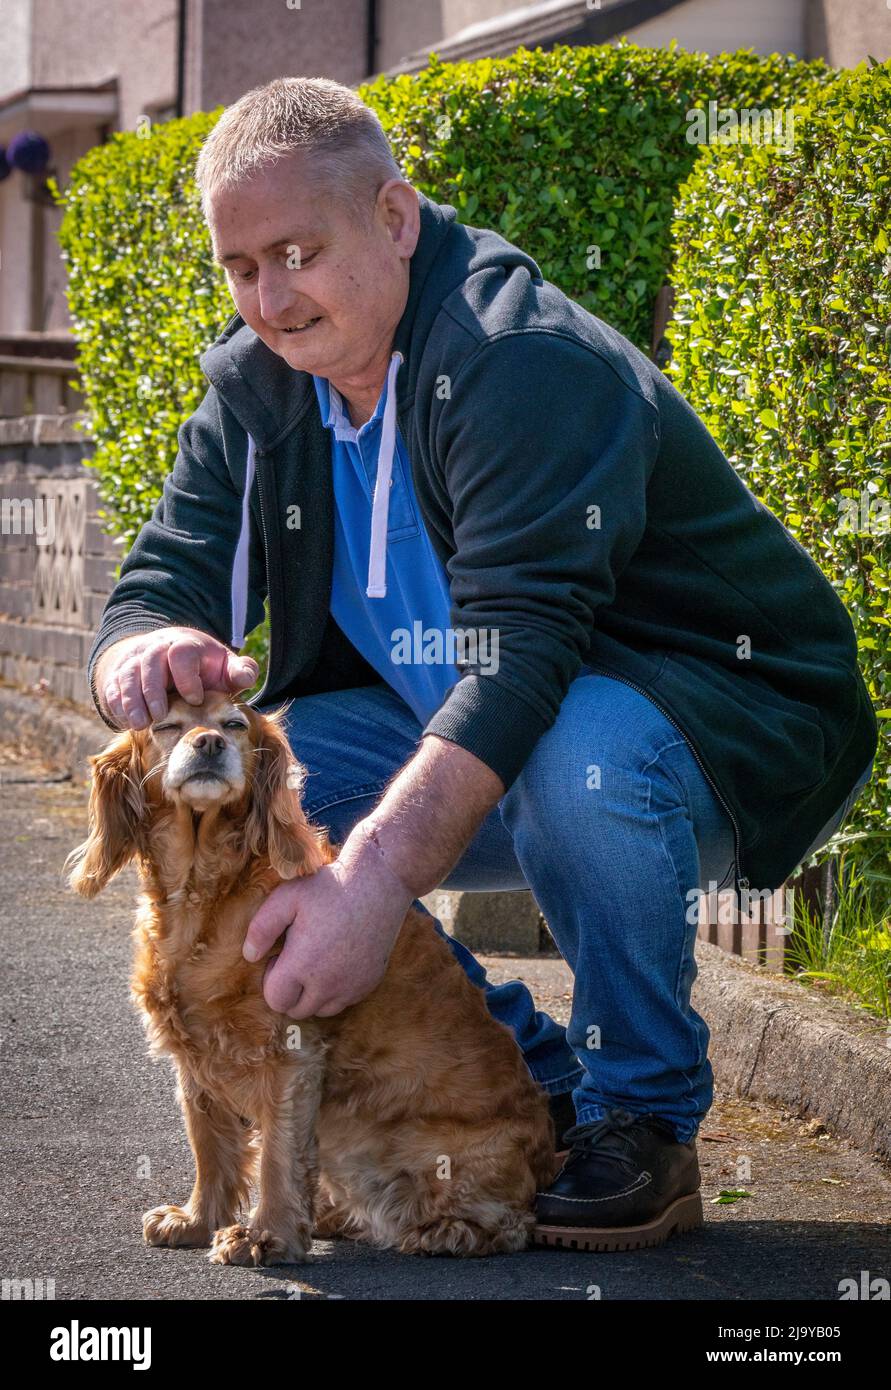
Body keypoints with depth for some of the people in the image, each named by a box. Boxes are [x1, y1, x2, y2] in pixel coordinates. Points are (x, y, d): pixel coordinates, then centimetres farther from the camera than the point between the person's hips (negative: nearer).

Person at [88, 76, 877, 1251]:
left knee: (580, 749, -40)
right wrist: (149, 659, -33)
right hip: (460, 756, 7)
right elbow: (156, 590, -5)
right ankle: (526, 1080, -2)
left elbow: (520, 651, -36)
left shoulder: (528, 362, -25)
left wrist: (372, 882, -48)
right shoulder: (258, 394, -1)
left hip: (737, 728, -7)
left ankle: (644, 1118, -14)